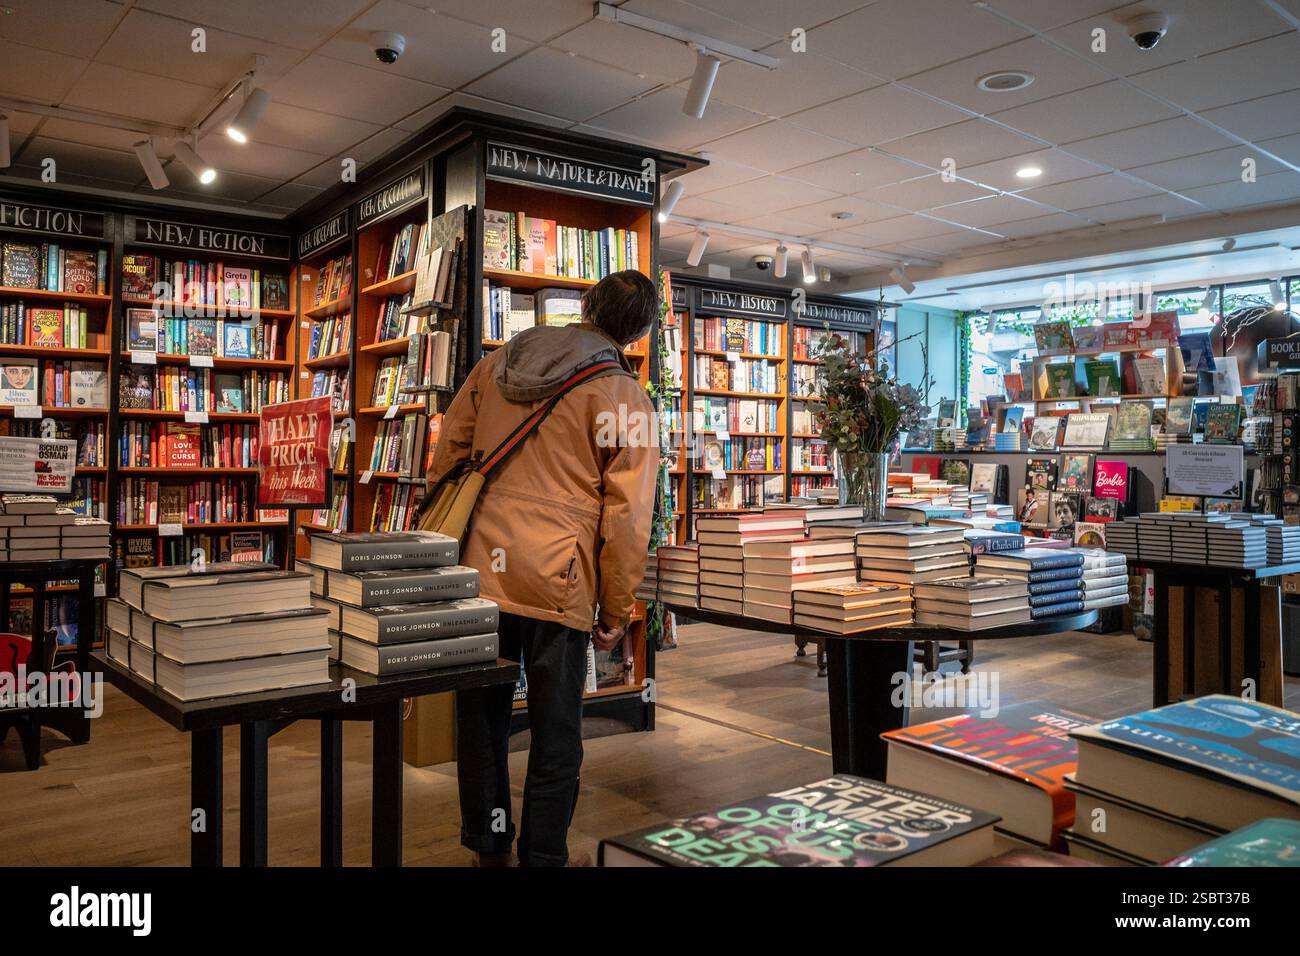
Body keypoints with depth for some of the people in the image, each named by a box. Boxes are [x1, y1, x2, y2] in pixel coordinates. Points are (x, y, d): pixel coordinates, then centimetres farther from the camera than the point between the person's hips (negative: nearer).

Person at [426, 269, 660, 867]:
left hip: (479, 571, 4)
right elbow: (626, 516, -8)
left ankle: (487, 848, 33)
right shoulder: (625, 399, -4)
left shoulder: (496, 366, 10)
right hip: (558, 582, -4)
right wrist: (616, 612, 0)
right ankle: (542, 856, 21)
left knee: (481, 720, 18)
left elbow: (446, 457, 12)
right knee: (556, 734, 10)